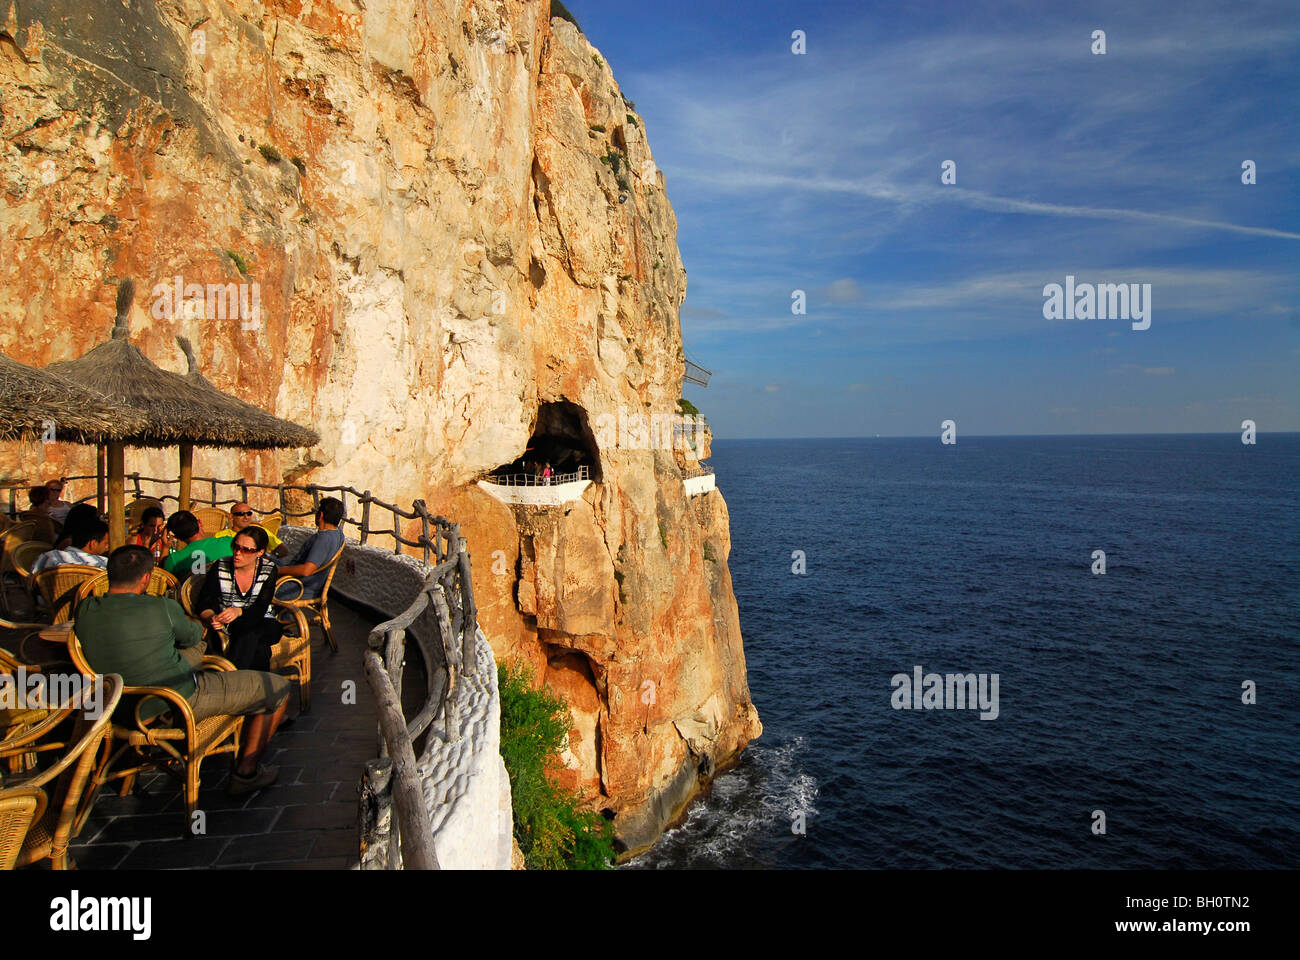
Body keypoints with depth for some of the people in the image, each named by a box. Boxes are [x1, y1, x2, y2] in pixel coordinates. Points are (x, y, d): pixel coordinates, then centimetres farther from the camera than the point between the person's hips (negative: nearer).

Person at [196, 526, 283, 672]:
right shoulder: (220, 568, -3)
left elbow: (260, 609, -12)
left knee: (250, 634, -36)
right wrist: (212, 618, -27)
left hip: (261, 624, 1)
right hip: (228, 627, -1)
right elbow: (203, 604, -3)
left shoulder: (269, 570, -4)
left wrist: (239, 611, -34)